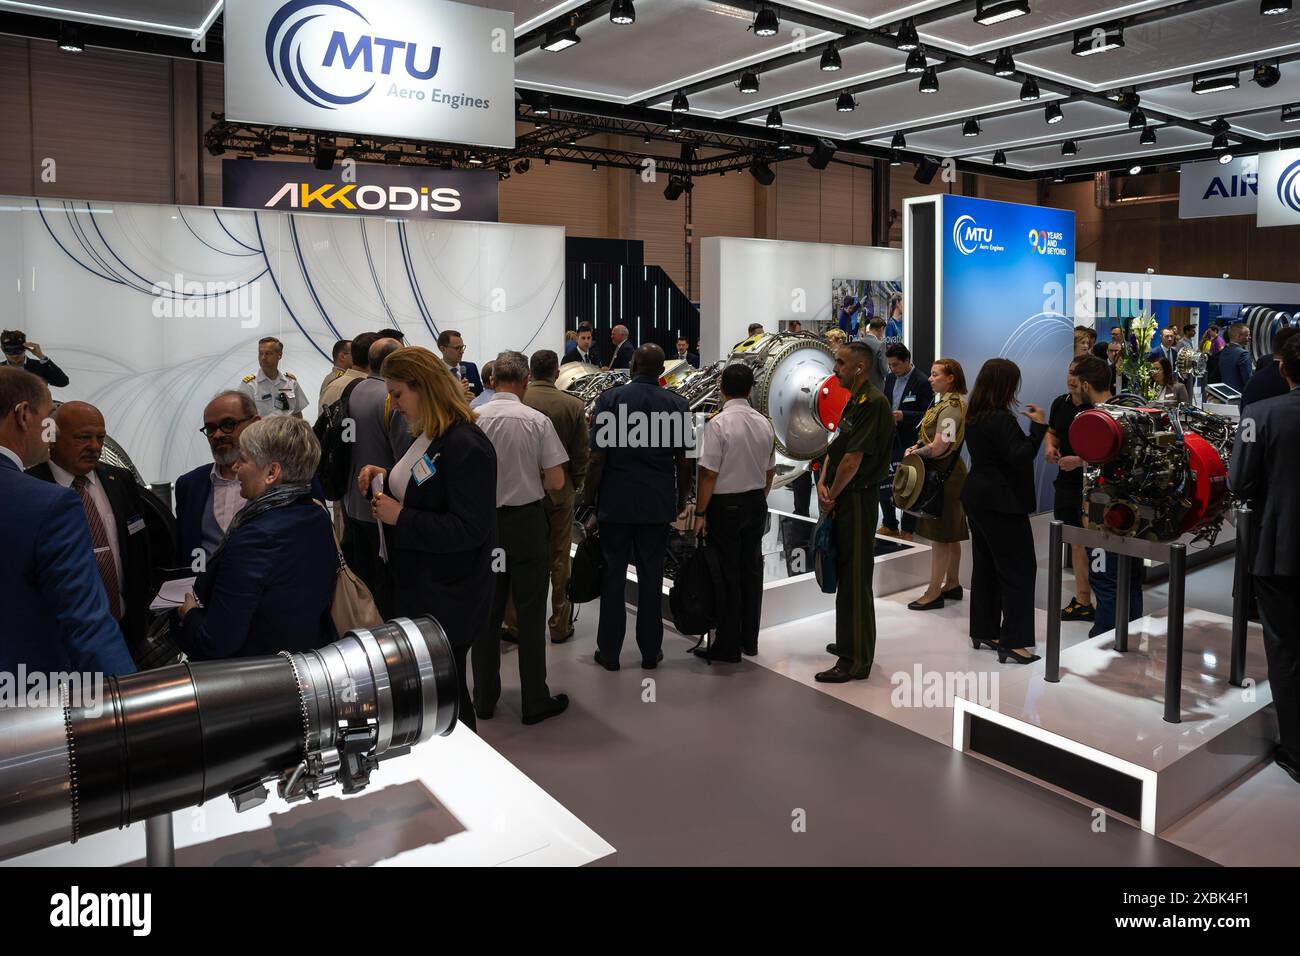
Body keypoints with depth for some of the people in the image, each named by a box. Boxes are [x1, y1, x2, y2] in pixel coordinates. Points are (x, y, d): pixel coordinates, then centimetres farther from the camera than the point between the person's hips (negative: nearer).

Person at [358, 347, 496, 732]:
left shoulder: (466, 445, -21)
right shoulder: (425, 437, 9)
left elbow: (469, 530, -24)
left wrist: (400, 518, -22)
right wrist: (385, 478, 5)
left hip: (447, 602, -9)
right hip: (415, 589, 9)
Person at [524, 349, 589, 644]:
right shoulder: (573, 405, -9)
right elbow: (581, 453, -4)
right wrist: (576, 484, 12)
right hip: (560, 491, 0)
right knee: (559, 559, 11)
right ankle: (560, 625, 18)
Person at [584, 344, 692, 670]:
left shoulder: (610, 399, -6)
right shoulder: (677, 404, -1)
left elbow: (597, 458, -8)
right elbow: (683, 460, 2)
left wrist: (589, 499, 3)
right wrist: (682, 499, 15)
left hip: (615, 502, -1)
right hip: (658, 504, 1)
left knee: (613, 576, 7)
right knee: (651, 577, 10)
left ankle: (609, 652, 14)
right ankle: (650, 652, 18)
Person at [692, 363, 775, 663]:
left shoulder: (718, 423, -17)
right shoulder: (764, 423, 2)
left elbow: (709, 473, -18)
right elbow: (770, 470, 10)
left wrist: (700, 512, -11)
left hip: (725, 504, -6)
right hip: (756, 503, 6)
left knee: (727, 574, 1)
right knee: (751, 570, 13)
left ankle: (727, 646, 7)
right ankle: (749, 639, 24)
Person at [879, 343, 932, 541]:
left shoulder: (922, 382, -12)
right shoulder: (890, 379, 10)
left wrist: (904, 416, -25)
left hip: (909, 443, -6)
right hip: (889, 439, 6)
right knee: (883, 482, 9)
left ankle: (907, 531, 15)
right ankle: (889, 525, 25)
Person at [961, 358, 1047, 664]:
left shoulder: (974, 417, 8)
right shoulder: (1001, 420, -20)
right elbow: (1021, 458, -23)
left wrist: (1031, 426, 11)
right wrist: (1038, 426, -20)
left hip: (978, 499, 9)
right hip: (1003, 504, -9)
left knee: (985, 566, 15)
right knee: (1019, 570, -3)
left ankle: (983, 632, 22)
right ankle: (1012, 642, -2)